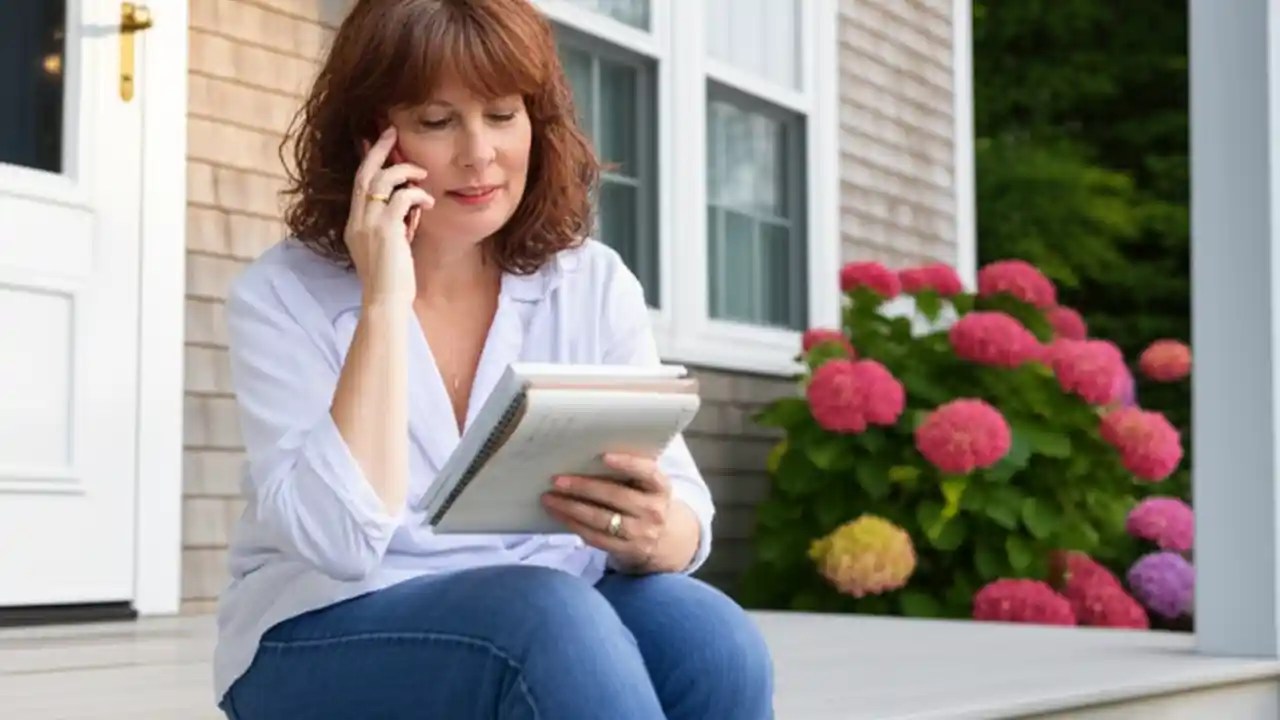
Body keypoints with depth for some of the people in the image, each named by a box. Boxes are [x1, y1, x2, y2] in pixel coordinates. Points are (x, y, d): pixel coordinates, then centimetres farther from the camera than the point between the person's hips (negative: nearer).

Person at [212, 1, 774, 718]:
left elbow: (685, 517, -5)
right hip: (330, 642, -3)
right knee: (550, 618, -34)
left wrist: (653, 531, -29)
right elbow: (340, 540, -20)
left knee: (711, 642, -29)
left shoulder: (594, 283, 3)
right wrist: (385, 301, -20)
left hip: (550, 624, 3)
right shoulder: (284, 295, -6)